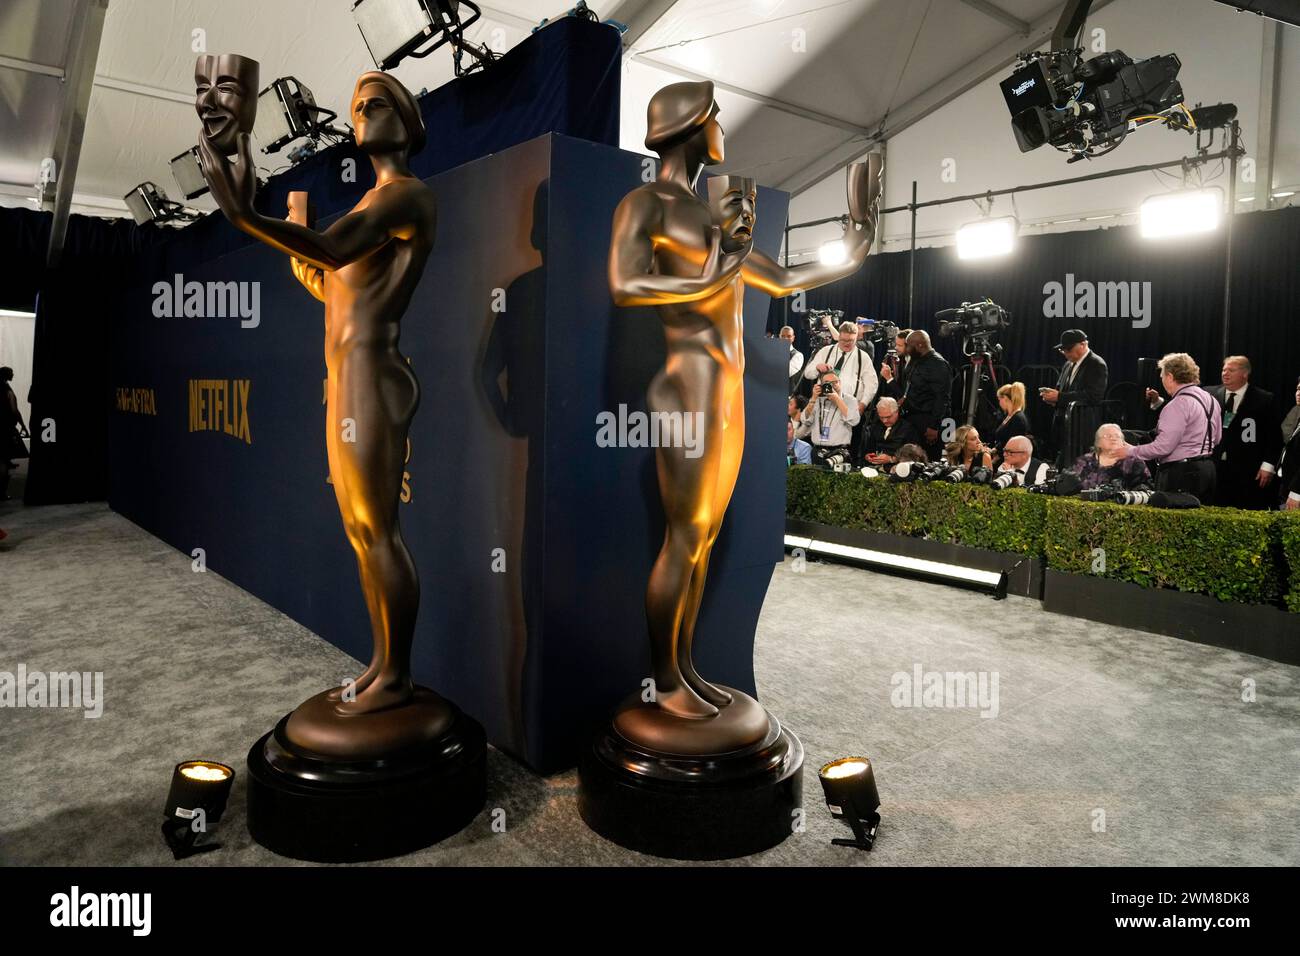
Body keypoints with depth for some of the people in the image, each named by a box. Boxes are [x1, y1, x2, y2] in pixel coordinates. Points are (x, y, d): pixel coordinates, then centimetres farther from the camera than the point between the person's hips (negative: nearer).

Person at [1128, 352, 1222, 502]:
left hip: (1180, 473, -10)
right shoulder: (1210, 399, 12)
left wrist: (1130, 451, -10)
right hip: (1207, 469, 10)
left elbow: (1163, 447, -21)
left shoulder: (1179, 404, -16)